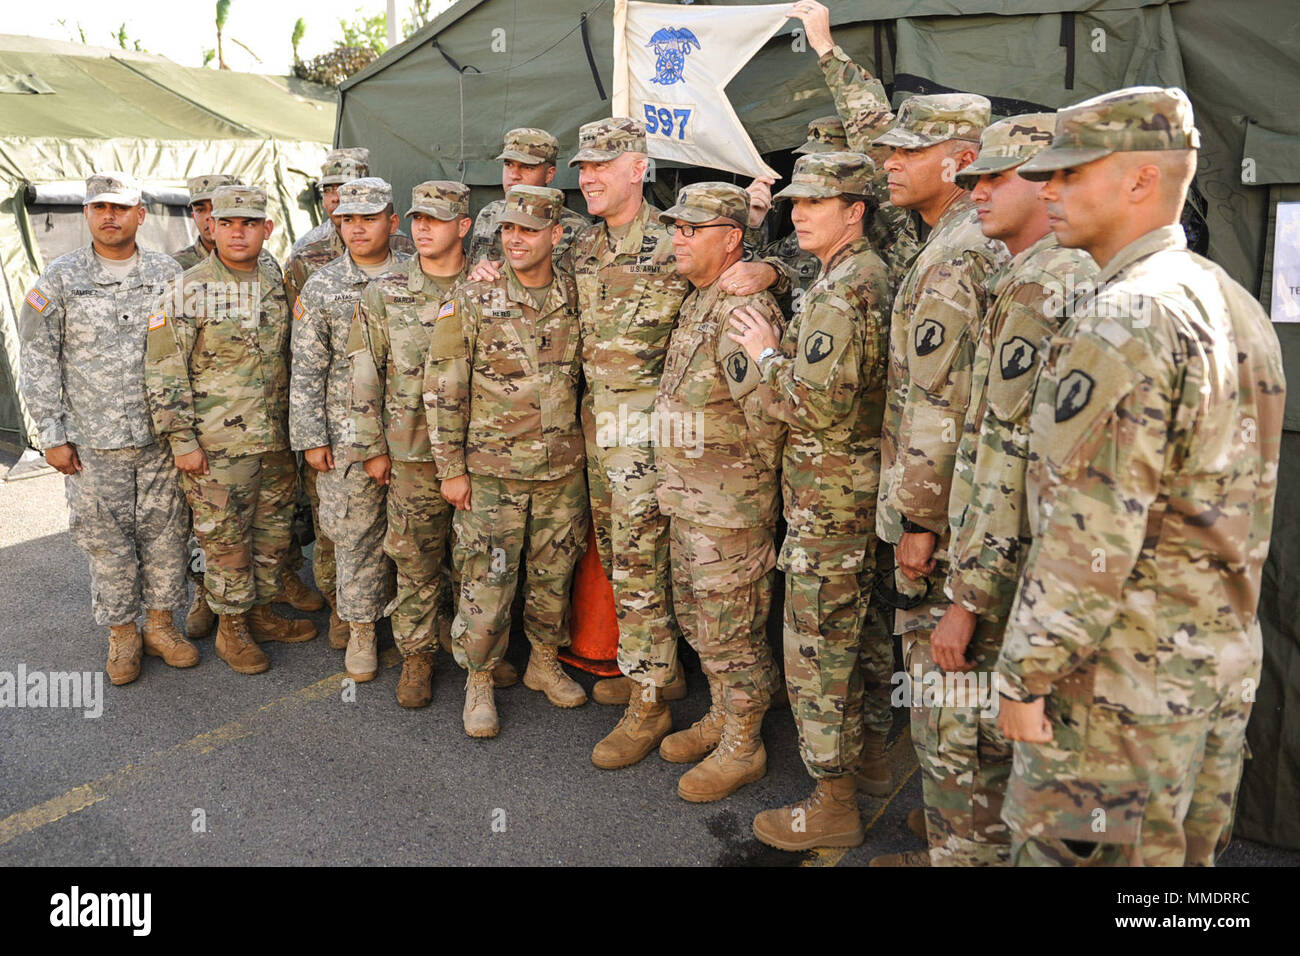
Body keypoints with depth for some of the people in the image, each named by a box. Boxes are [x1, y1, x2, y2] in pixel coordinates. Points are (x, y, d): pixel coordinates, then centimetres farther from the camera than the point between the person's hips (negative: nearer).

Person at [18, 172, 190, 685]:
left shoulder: (168, 273, 3)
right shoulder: (59, 279, -1)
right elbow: (39, 362, 1)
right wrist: (51, 434, -3)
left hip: (162, 436, 1)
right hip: (93, 441, -1)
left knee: (166, 532, 8)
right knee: (105, 538, 6)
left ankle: (160, 624, 25)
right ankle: (121, 633, 22)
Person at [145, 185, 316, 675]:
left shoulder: (278, 284, 6)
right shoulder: (187, 292, -10)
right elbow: (163, 372, -10)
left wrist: (298, 427, 15)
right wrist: (182, 441, -13)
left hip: (275, 439, 5)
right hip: (217, 444, -5)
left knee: (272, 531, 15)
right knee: (225, 538, 5)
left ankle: (261, 611, 33)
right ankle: (231, 628, 21)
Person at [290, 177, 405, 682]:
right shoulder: (321, 288, 2)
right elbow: (306, 371, 1)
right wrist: (312, 438, -4)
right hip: (349, 432, -1)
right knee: (356, 534, 4)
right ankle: (361, 627, 19)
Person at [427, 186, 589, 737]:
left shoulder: (576, 298, 2)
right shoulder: (470, 302, -7)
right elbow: (442, 391, -6)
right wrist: (451, 469, -7)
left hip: (563, 469, 3)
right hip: (491, 469, -3)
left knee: (554, 577, 14)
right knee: (487, 583, 3)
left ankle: (545, 663, 35)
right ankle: (479, 682, 22)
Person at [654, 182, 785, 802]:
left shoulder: (745, 310, -20)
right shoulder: (696, 302, 12)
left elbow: (768, 412, -25)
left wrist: (757, 483, -19)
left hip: (729, 507, -10)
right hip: (686, 499, 10)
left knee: (729, 632, 3)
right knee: (696, 616, 21)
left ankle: (742, 748, 21)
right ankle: (722, 719, 38)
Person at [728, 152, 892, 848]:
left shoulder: (843, 287, -19)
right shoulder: (868, 276, 14)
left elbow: (820, 401, -27)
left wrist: (767, 354, -13)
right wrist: (780, 352, 10)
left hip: (828, 492, -11)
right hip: (859, 484, 11)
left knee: (815, 641, -2)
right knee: (858, 624, 21)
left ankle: (833, 803, 9)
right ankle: (874, 751, 37)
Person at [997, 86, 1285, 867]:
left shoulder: (1121, 319, -20)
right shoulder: (1238, 306, 10)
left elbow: (1091, 532, -25)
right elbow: (1243, 503, 17)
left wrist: (1026, 674, -17)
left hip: (1121, 675, -9)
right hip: (1228, 660, 9)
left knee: (1070, 848, 6)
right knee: (1186, 848, 21)